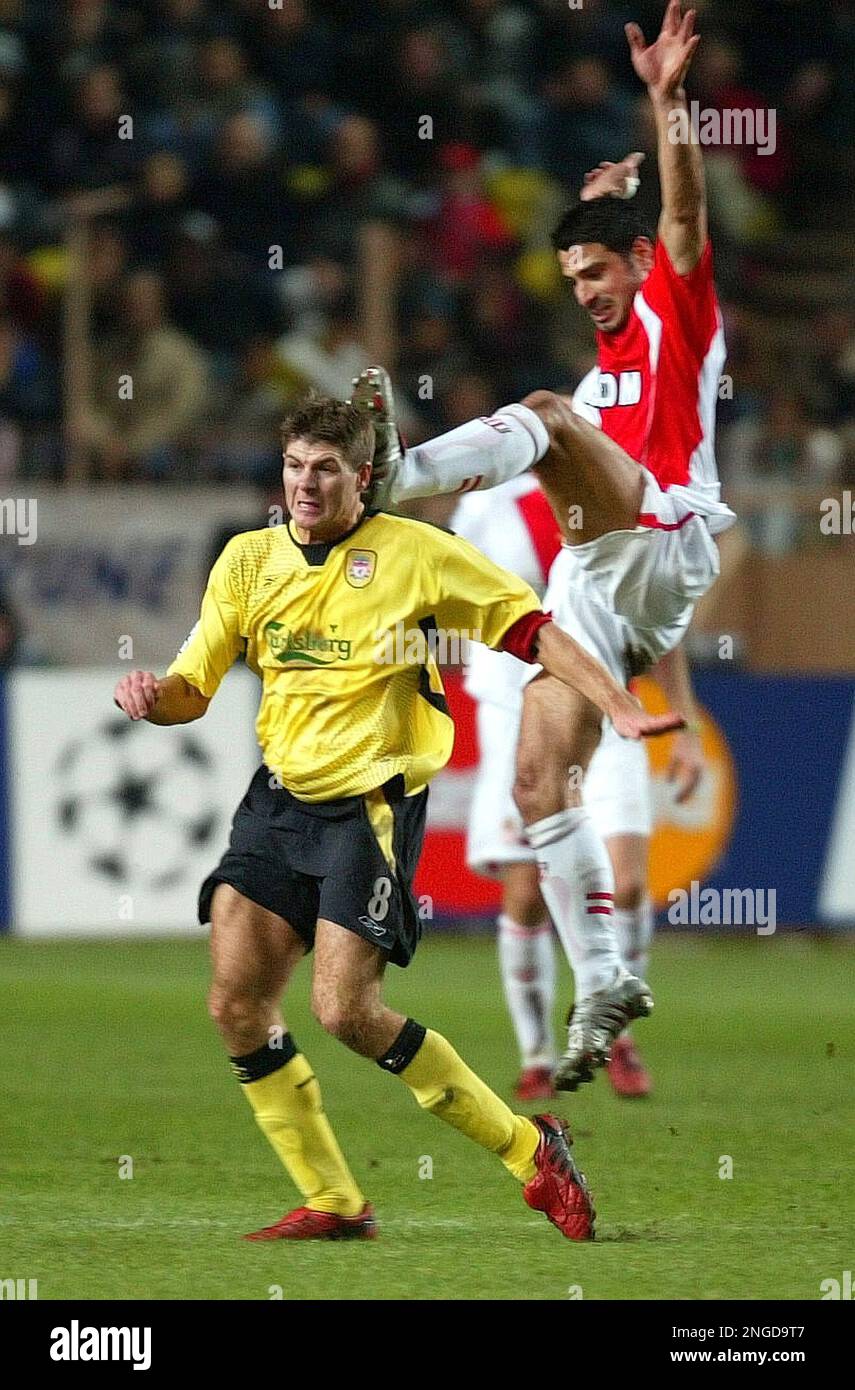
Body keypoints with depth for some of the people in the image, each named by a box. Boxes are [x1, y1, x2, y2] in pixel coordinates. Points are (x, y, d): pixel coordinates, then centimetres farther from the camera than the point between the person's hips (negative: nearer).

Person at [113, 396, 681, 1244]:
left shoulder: (415, 554, -7)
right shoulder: (249, 561, 6)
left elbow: (531, 631, -3)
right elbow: (193, 688, 9)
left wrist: (621, 710, -13)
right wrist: (150, 696, -15)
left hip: (371, 806, -5)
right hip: (280, 797, 5)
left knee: (345, 1011, -16)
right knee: (235, 1005, -6)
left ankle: (528, 1151, -1)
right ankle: (331, 1204, 7)